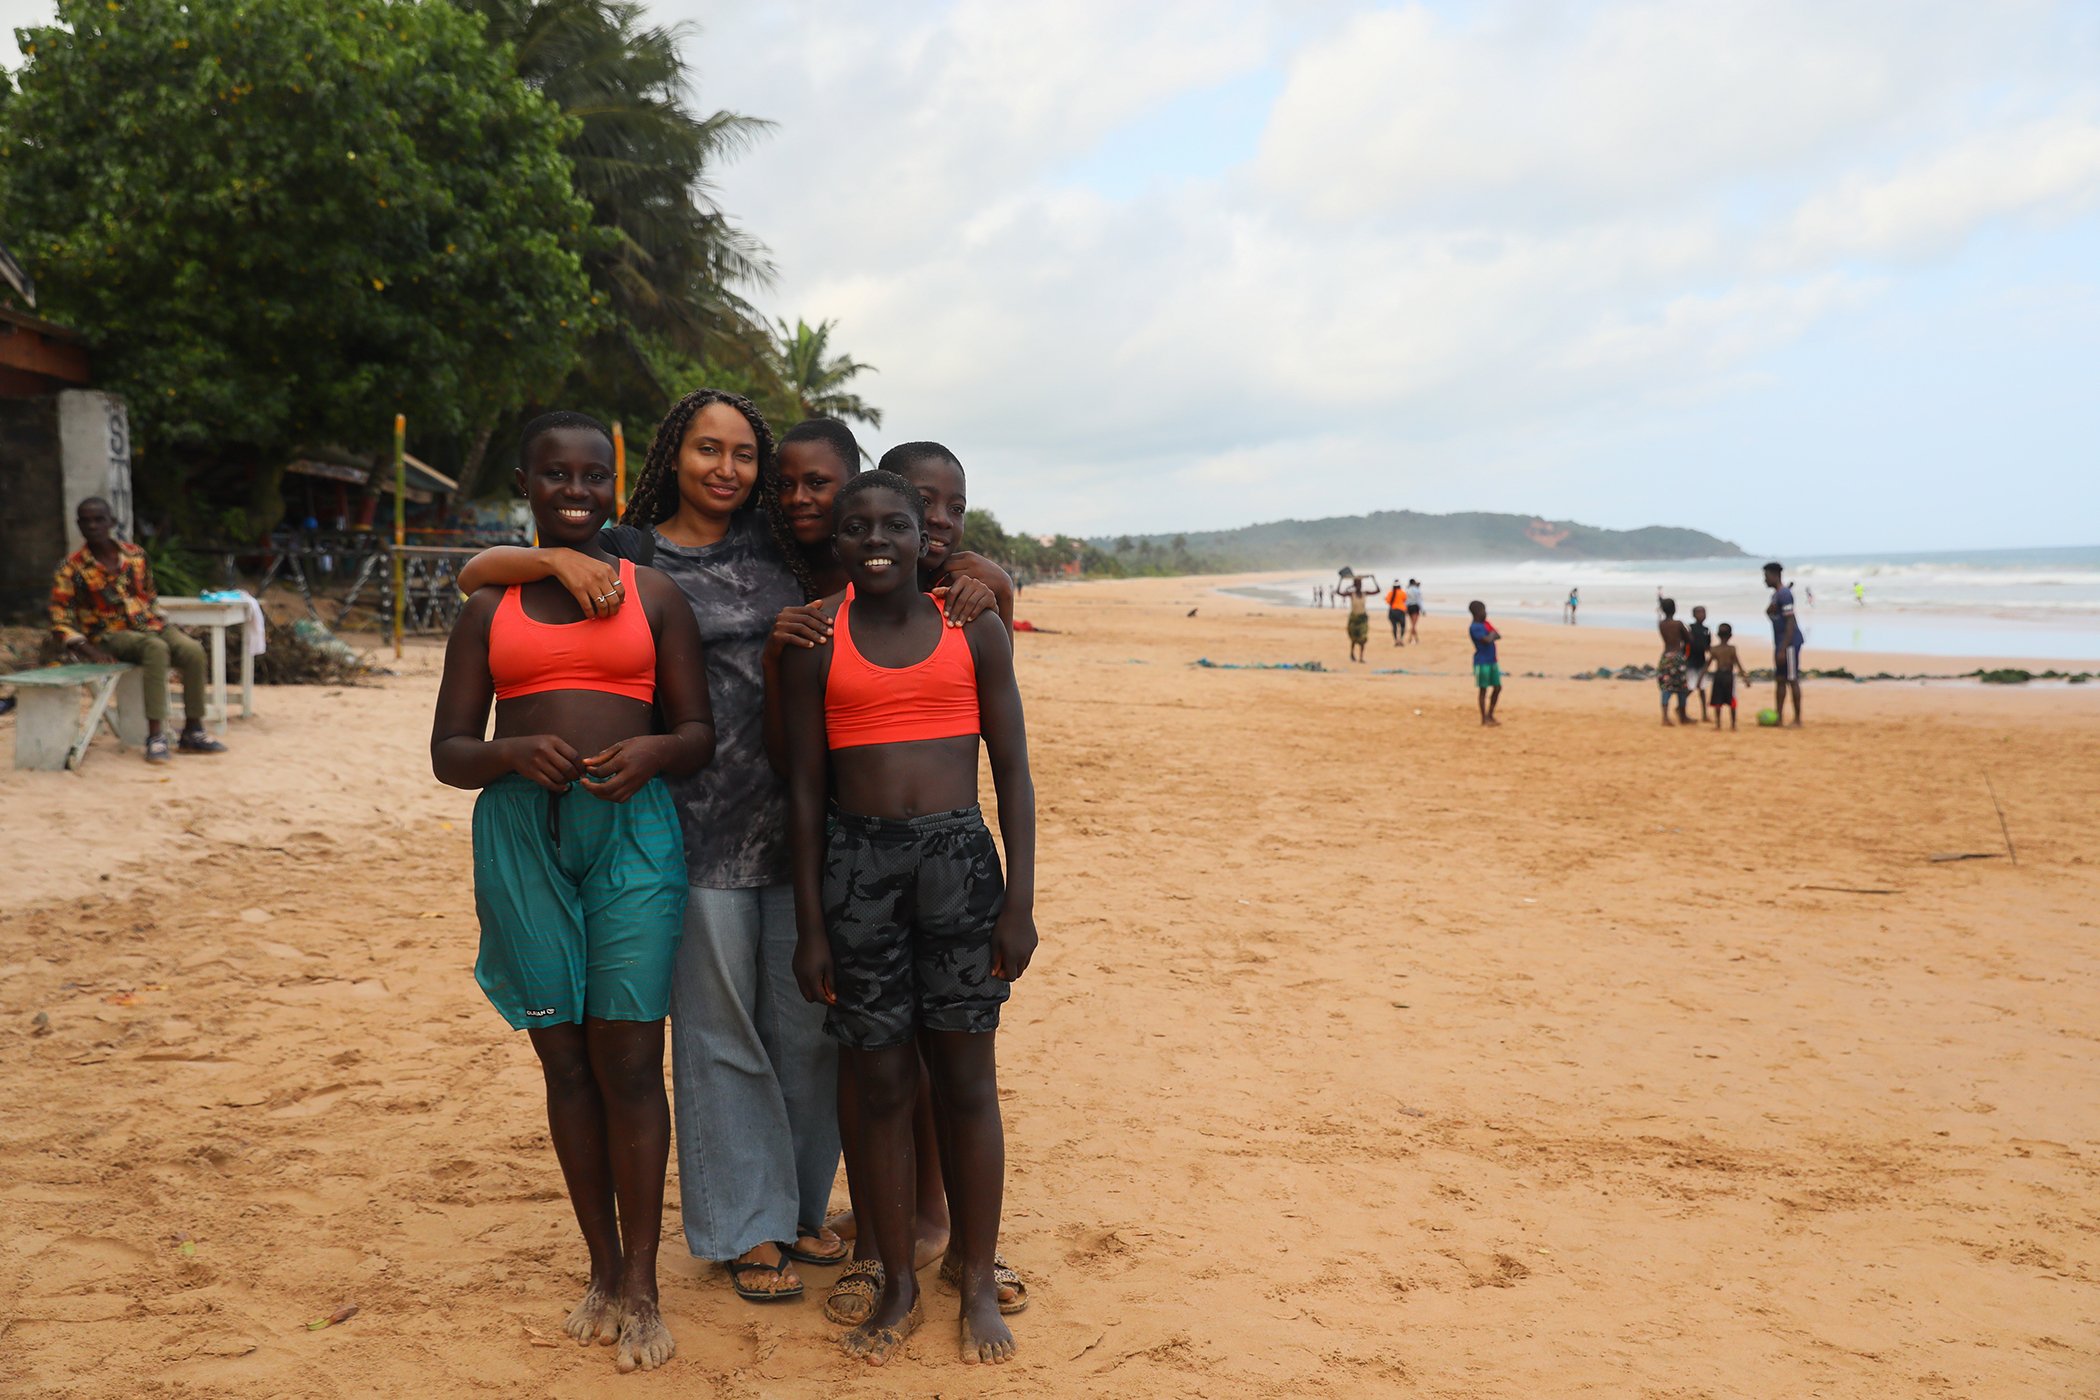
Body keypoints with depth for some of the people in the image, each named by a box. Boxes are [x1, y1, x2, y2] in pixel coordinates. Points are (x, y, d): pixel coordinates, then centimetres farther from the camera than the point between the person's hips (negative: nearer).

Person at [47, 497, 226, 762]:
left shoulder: (135, 554, 7)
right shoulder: (71, 569, -4)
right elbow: (61, 622, -5)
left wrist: (168, 628, 8)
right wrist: (90, 651, -19)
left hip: (150, 624, 4)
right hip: (112, 636, -4)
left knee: (193, 651, -26)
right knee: (156, 649, -37)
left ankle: (192, 731, -16)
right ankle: (155, 736, -38)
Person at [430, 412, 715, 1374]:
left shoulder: (652, 595, 9)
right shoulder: (489, 607, 11)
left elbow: (700, 729, 8)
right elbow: (448, 753, 8)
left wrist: (653, 751, -15)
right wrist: (513, 752, -14)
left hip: (632, 832, -1)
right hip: (521, 834, 2)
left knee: (629, 1060, -5)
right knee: (565, 1060, 6)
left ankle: (641, 1287, 7)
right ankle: (603, 1270, 21)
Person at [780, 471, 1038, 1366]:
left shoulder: (972, 629, 3)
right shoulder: (814, 641, 3)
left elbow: (1012, 769, 3)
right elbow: (805, 785, 3)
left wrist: (1020, 901, -3)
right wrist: (810, 925, 0)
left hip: (959, 857, 0)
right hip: (856, 863, 0)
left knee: (965, 1076, 4)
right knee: (878, 1082, 5)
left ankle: (978, 1285, 18)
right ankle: (898, 1286, 21)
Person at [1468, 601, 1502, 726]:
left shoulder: (1486, 623, 11)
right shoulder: (1475, 627, -16)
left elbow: (1498, 636, 11)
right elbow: (1487, 640, -26)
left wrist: (1492, 636, -10)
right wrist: (1492, 634, -6)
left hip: (1492, 661, 9)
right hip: (1482, 662, -9)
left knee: (1497, 687, 11)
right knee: (1483, 689, -1)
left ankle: (1490, 715, 23)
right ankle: (1484, 718, 7)